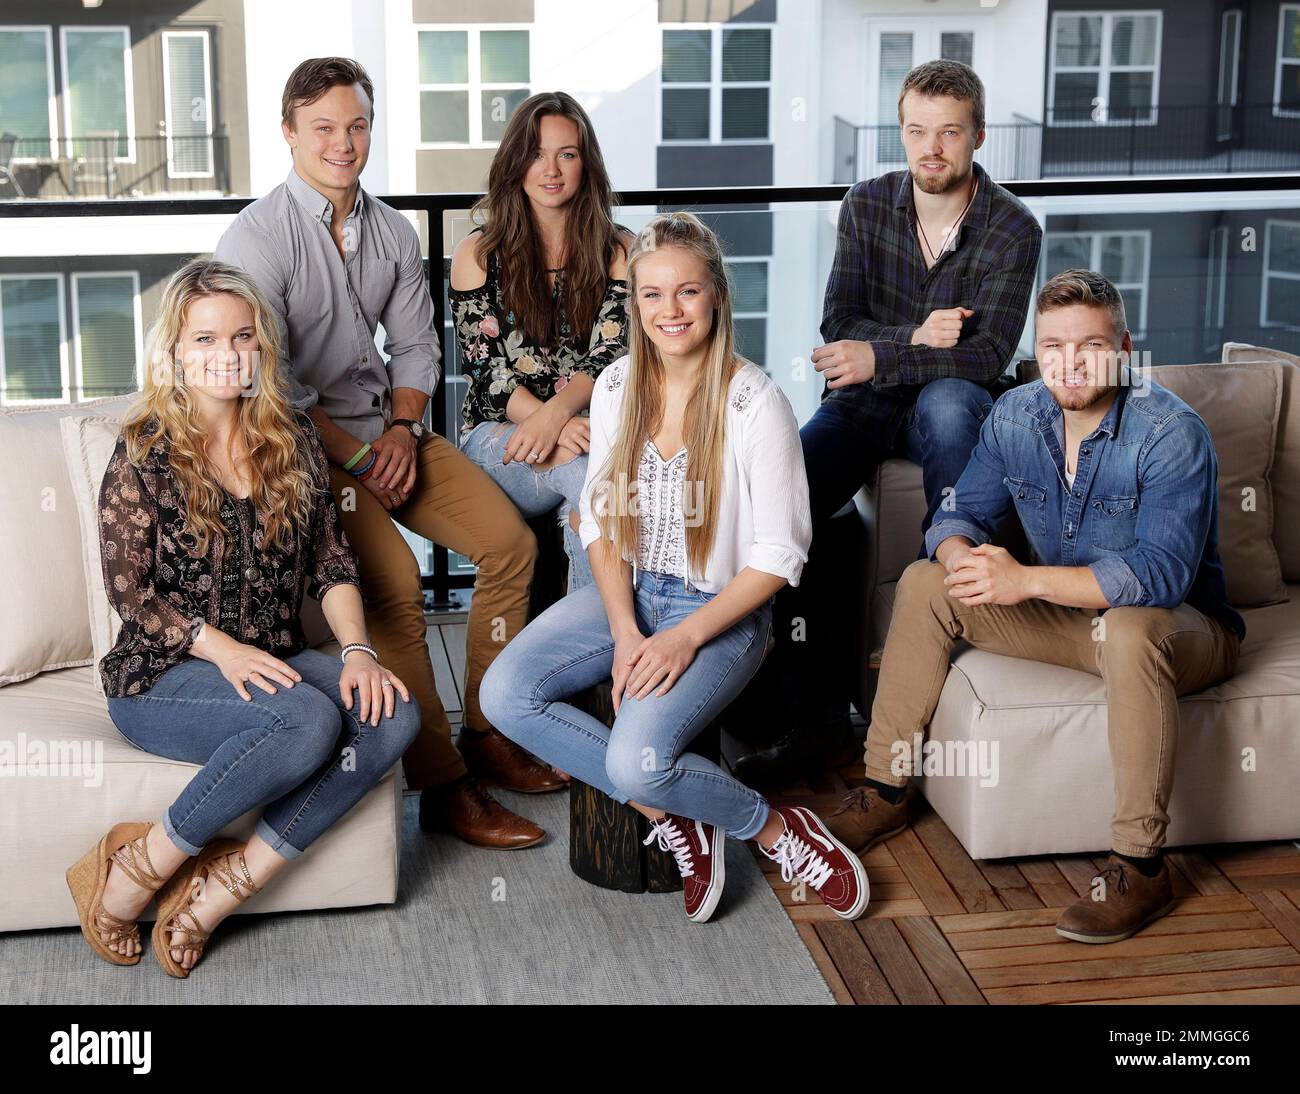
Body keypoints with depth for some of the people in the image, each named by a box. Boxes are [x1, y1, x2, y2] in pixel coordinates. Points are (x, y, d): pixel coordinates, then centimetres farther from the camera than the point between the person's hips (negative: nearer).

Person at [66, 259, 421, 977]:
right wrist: (221, 646, -20)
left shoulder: (292, 439, 9)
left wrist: (357, 651, -10)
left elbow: (331, 563, 7)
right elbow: (129, 592, -6)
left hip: (275, 662, 5)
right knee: (308, 721, -35)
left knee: (393, 716, -26)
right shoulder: (145, 452, -4)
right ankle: (137, 868, -17)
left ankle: (221, 889, -21)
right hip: (162, 676, -5)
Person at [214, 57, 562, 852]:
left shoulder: (392, 232, 8)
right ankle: (441, 785, -17)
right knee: (396, 578, -27)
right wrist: (355, 458, -16)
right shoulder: (258, 237, -11)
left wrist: (403, 430, -5)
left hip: (389, 429, 6)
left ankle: (486, 733, 5)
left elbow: (416, 344, 13)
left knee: (511, 541, -9)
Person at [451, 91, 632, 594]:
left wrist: (557, 411, -26)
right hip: (499, 434, -1)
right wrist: (553, 430, -21)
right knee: (588, 472, -34)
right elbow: (486, 369, -2)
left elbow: (610, 355, -4)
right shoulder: (478, 253, 7)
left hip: (588, 427, 1)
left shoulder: (619, 250, 9)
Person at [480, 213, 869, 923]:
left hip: (721, 609, -6)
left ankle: (778, 827, 0)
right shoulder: (616, 388, 1)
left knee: (636, 759, -28)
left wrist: (686, 637, -20)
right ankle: (669, 817, -6)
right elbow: (600, 522, 4)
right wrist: (626, 632, -11)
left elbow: (779, 555, -12)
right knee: (504, 693, -18)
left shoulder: (755, 403, -14)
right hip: (627, 593, 6)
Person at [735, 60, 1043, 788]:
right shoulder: (868, 207, 4)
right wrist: (916, 337, -22)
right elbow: (839, 326, -3)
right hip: (863, 403, 2)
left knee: (947, 400, -40)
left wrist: (882, 357, -28)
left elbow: (989, 354, -17)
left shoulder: (1012, 228, -6)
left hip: (954, 407, -2)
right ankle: (816, 713, -24)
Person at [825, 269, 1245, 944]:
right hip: (1066, 614, 6)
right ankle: (885, 792, 3)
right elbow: (961, 514, 1)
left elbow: (1164, 573, -34)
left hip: (1182, 626, -6)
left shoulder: (1171, 433, -24)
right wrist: (961, 557, -26)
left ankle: (1139, 866, -31)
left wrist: (1027, 580, -40)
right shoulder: (1015, 417, -4)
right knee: (923, 584, -4)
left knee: (1128, 631, -41)